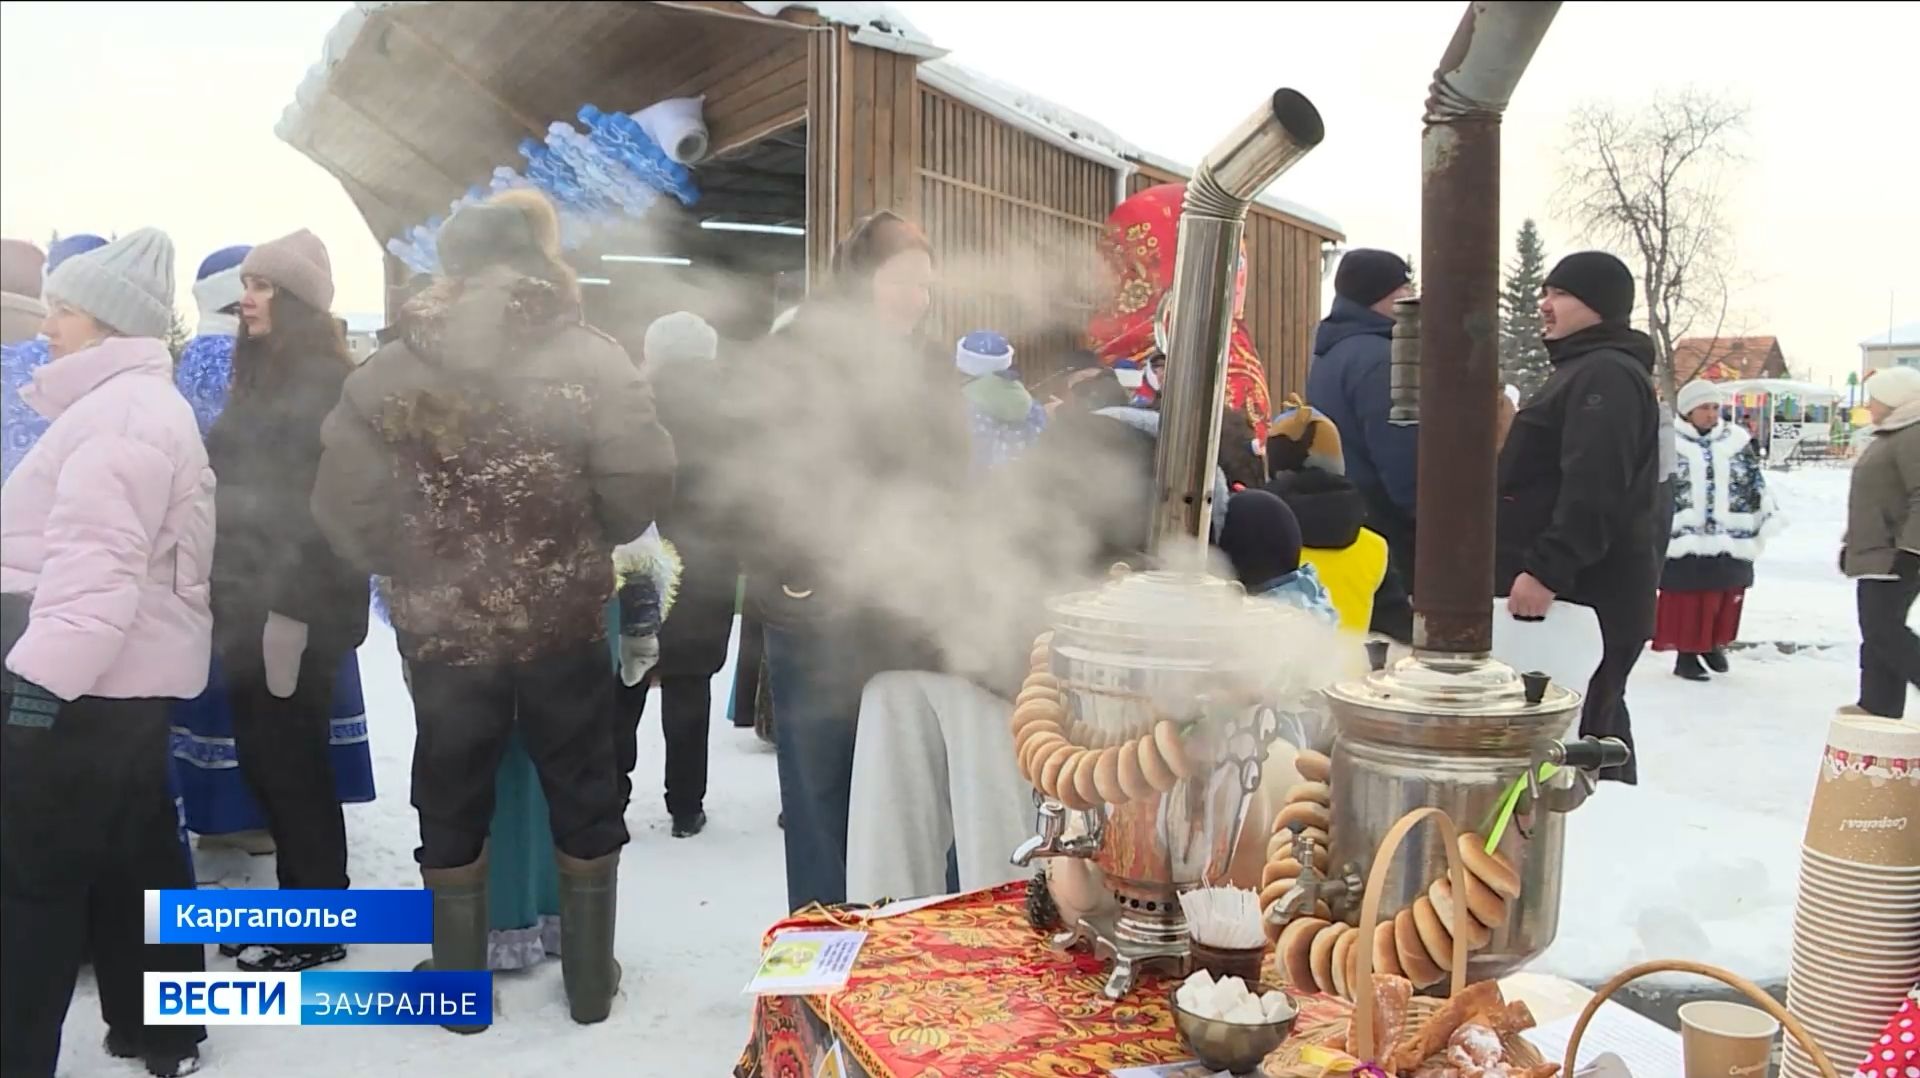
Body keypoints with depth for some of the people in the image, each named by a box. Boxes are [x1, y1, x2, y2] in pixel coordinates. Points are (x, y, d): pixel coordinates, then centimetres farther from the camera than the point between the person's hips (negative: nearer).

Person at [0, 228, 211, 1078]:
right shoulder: (137, 404, 21)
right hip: (124, 679, 11)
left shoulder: (118, 412, -15)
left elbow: (96, 559, -26)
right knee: (134, 857, 17)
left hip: (78, 685, -11)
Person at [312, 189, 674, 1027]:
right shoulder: (591, 359, -9)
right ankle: (590, 980, 27)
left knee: (452, 805, 17)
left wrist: (411, 564, 14)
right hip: (565, 621, -1)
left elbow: (345, 511, -5)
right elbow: (640, 487, -12)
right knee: (583, 799, 15)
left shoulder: (388, 372, -3)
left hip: (442, 627, 1)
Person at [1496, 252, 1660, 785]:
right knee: (1595, 728, 18)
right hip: (1582, 589, 11)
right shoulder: (1583, 370, 22)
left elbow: (1592, 489, -26)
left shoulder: (1606, 375, -13)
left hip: (1587, 594, -11)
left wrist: (1547, 569, -31)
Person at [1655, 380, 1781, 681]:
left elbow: (1756, 486, 13)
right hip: (1683, 541, -3)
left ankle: (1714, 644, 31)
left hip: (1729, 541, 4)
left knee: (1725, 599, 11)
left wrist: (1764, 523, 13)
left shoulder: (1737, 441, 8)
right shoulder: (1669, 443, -4)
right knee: (1686, 601, 2)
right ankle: (1686, 654, 13)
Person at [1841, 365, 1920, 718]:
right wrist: (1850, 544, 25)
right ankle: (1878, 709, 15)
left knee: (1884, 633, -14)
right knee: (1879, 636, 11)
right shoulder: (1887, 437, 20)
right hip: (1876, 557, 11)